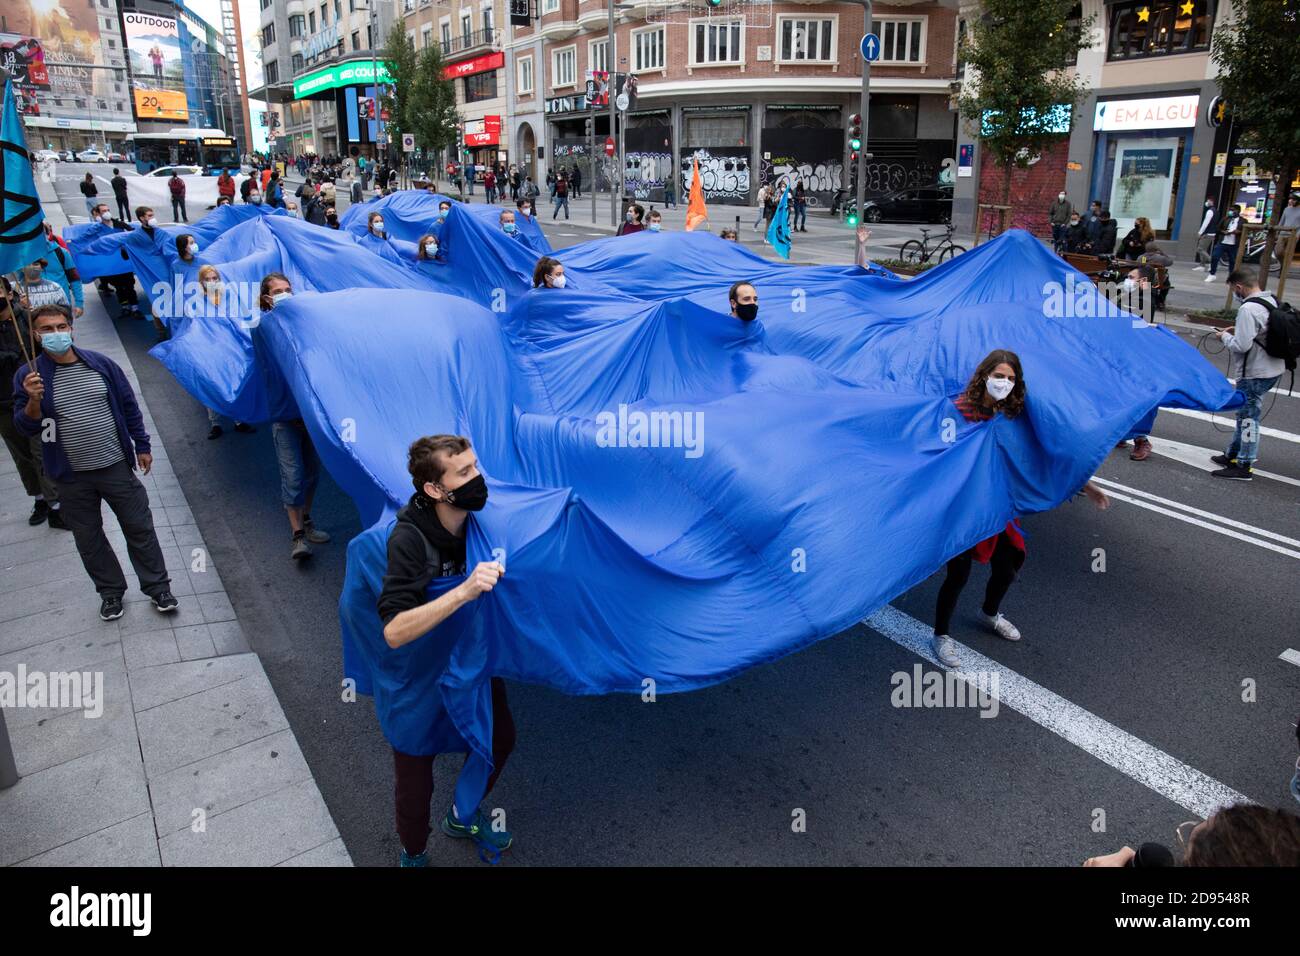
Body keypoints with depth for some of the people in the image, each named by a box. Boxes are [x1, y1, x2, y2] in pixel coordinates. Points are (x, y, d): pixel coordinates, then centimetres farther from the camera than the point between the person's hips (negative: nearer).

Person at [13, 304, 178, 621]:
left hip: (117, 467, 0)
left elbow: (129, 405, 7)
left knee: (140, 528, 6)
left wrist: (141, 446, 9)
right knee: (89, 539, 12)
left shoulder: (101, 364, -3)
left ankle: (157, 587, 20)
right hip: (71, 478, 0)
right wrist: (34, 400, -25)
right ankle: (111, 592, 29)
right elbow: (26, 428, -5)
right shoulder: (28, 375, -6)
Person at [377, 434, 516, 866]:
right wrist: (463, 591, -49)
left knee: (500, 738, 21)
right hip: (418, 669, -5)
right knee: (415, 772, 9)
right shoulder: (409, 538, -33)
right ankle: (413, 855, 42)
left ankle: (462, 816, 51)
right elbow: (395, 632, -41)